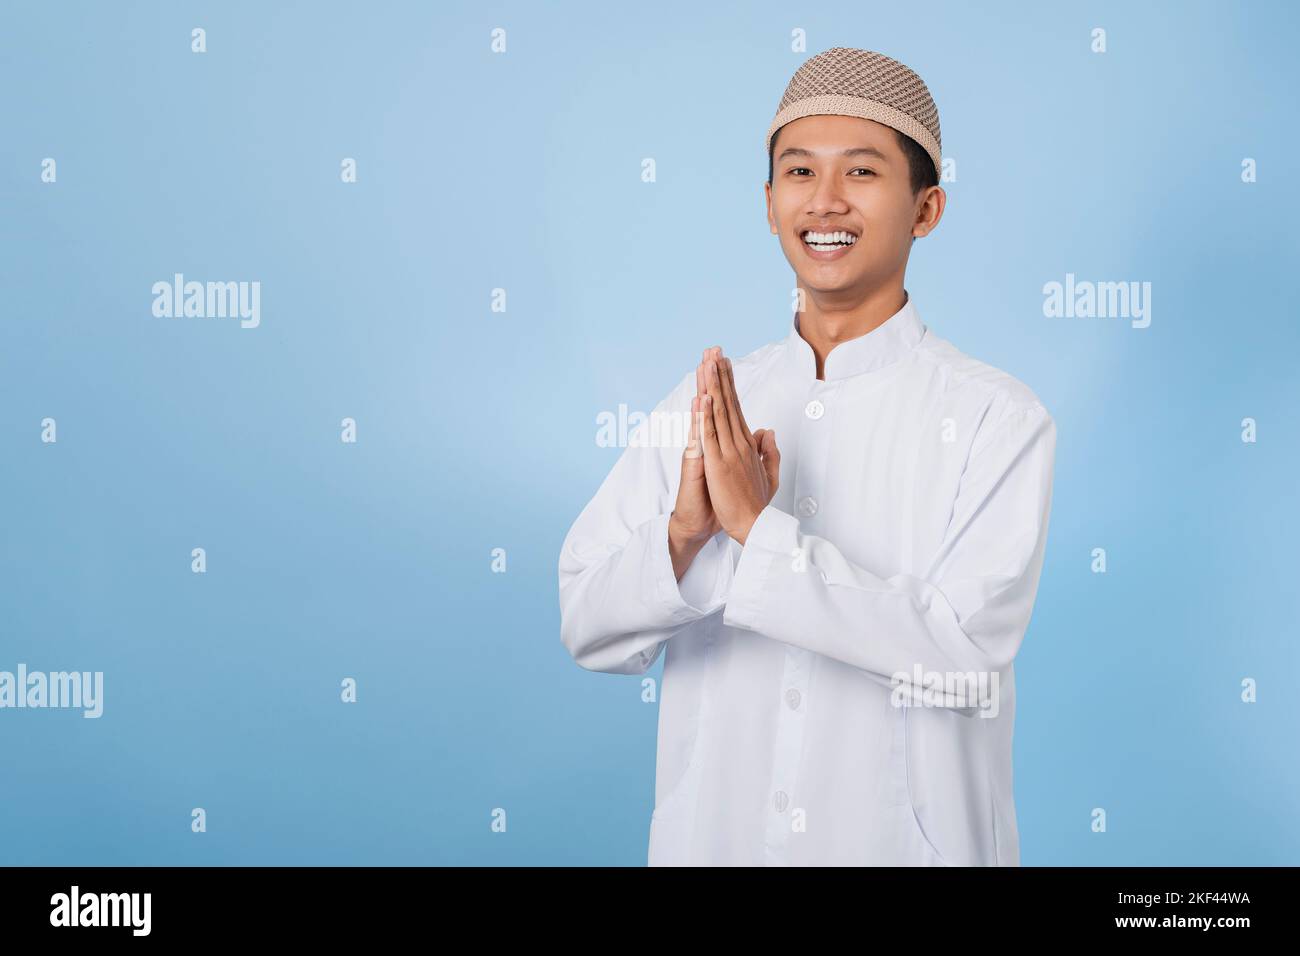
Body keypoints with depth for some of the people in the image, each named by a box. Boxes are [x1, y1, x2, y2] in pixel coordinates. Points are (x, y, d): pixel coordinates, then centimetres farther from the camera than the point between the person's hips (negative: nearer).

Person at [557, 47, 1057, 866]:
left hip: (906, 842, -2)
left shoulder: (998, 419, -11)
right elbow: (589, 630, -4)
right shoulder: (702, 405, -2)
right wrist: (685, 534, -22)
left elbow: (965, 652, -20)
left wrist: (759, 529, -23)